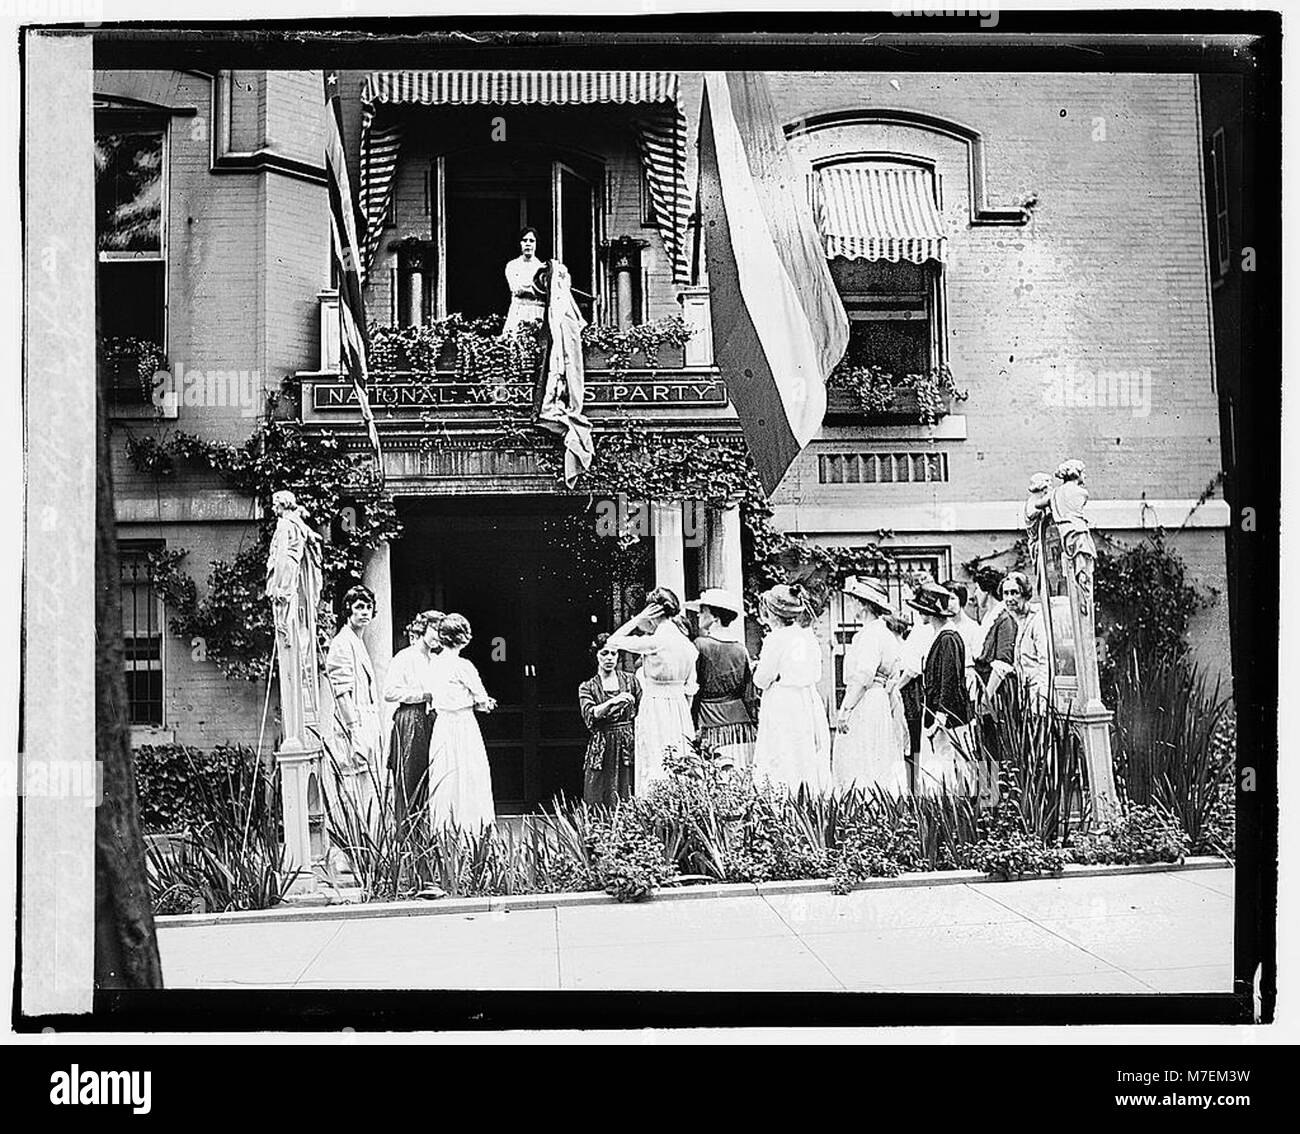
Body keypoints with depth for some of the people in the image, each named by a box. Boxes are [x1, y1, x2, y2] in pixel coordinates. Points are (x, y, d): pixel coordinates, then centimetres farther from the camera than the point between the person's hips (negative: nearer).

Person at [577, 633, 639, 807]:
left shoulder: (630, 680, 9)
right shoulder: (587, 687, 7)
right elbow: (589, 715, -10)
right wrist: (613, 701, -24)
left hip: (628, 746, 0)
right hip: (602, 749, 0)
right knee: (599, 804, -4)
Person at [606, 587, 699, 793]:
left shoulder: (654, 642, -13)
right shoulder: (687, 644, 7)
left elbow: (612, 642, -3)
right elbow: (690, 689, 12)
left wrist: (639, 617, -3)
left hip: (654, 709, -6)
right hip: (680, 710, 7)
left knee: (653, 772, -3)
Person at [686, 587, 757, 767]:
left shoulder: (700, 646, -7)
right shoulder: (741, 650, 7)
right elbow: (750, 697, 10)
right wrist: (756, 731, 17)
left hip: (712, 728, -5)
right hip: (743, 729, 5)